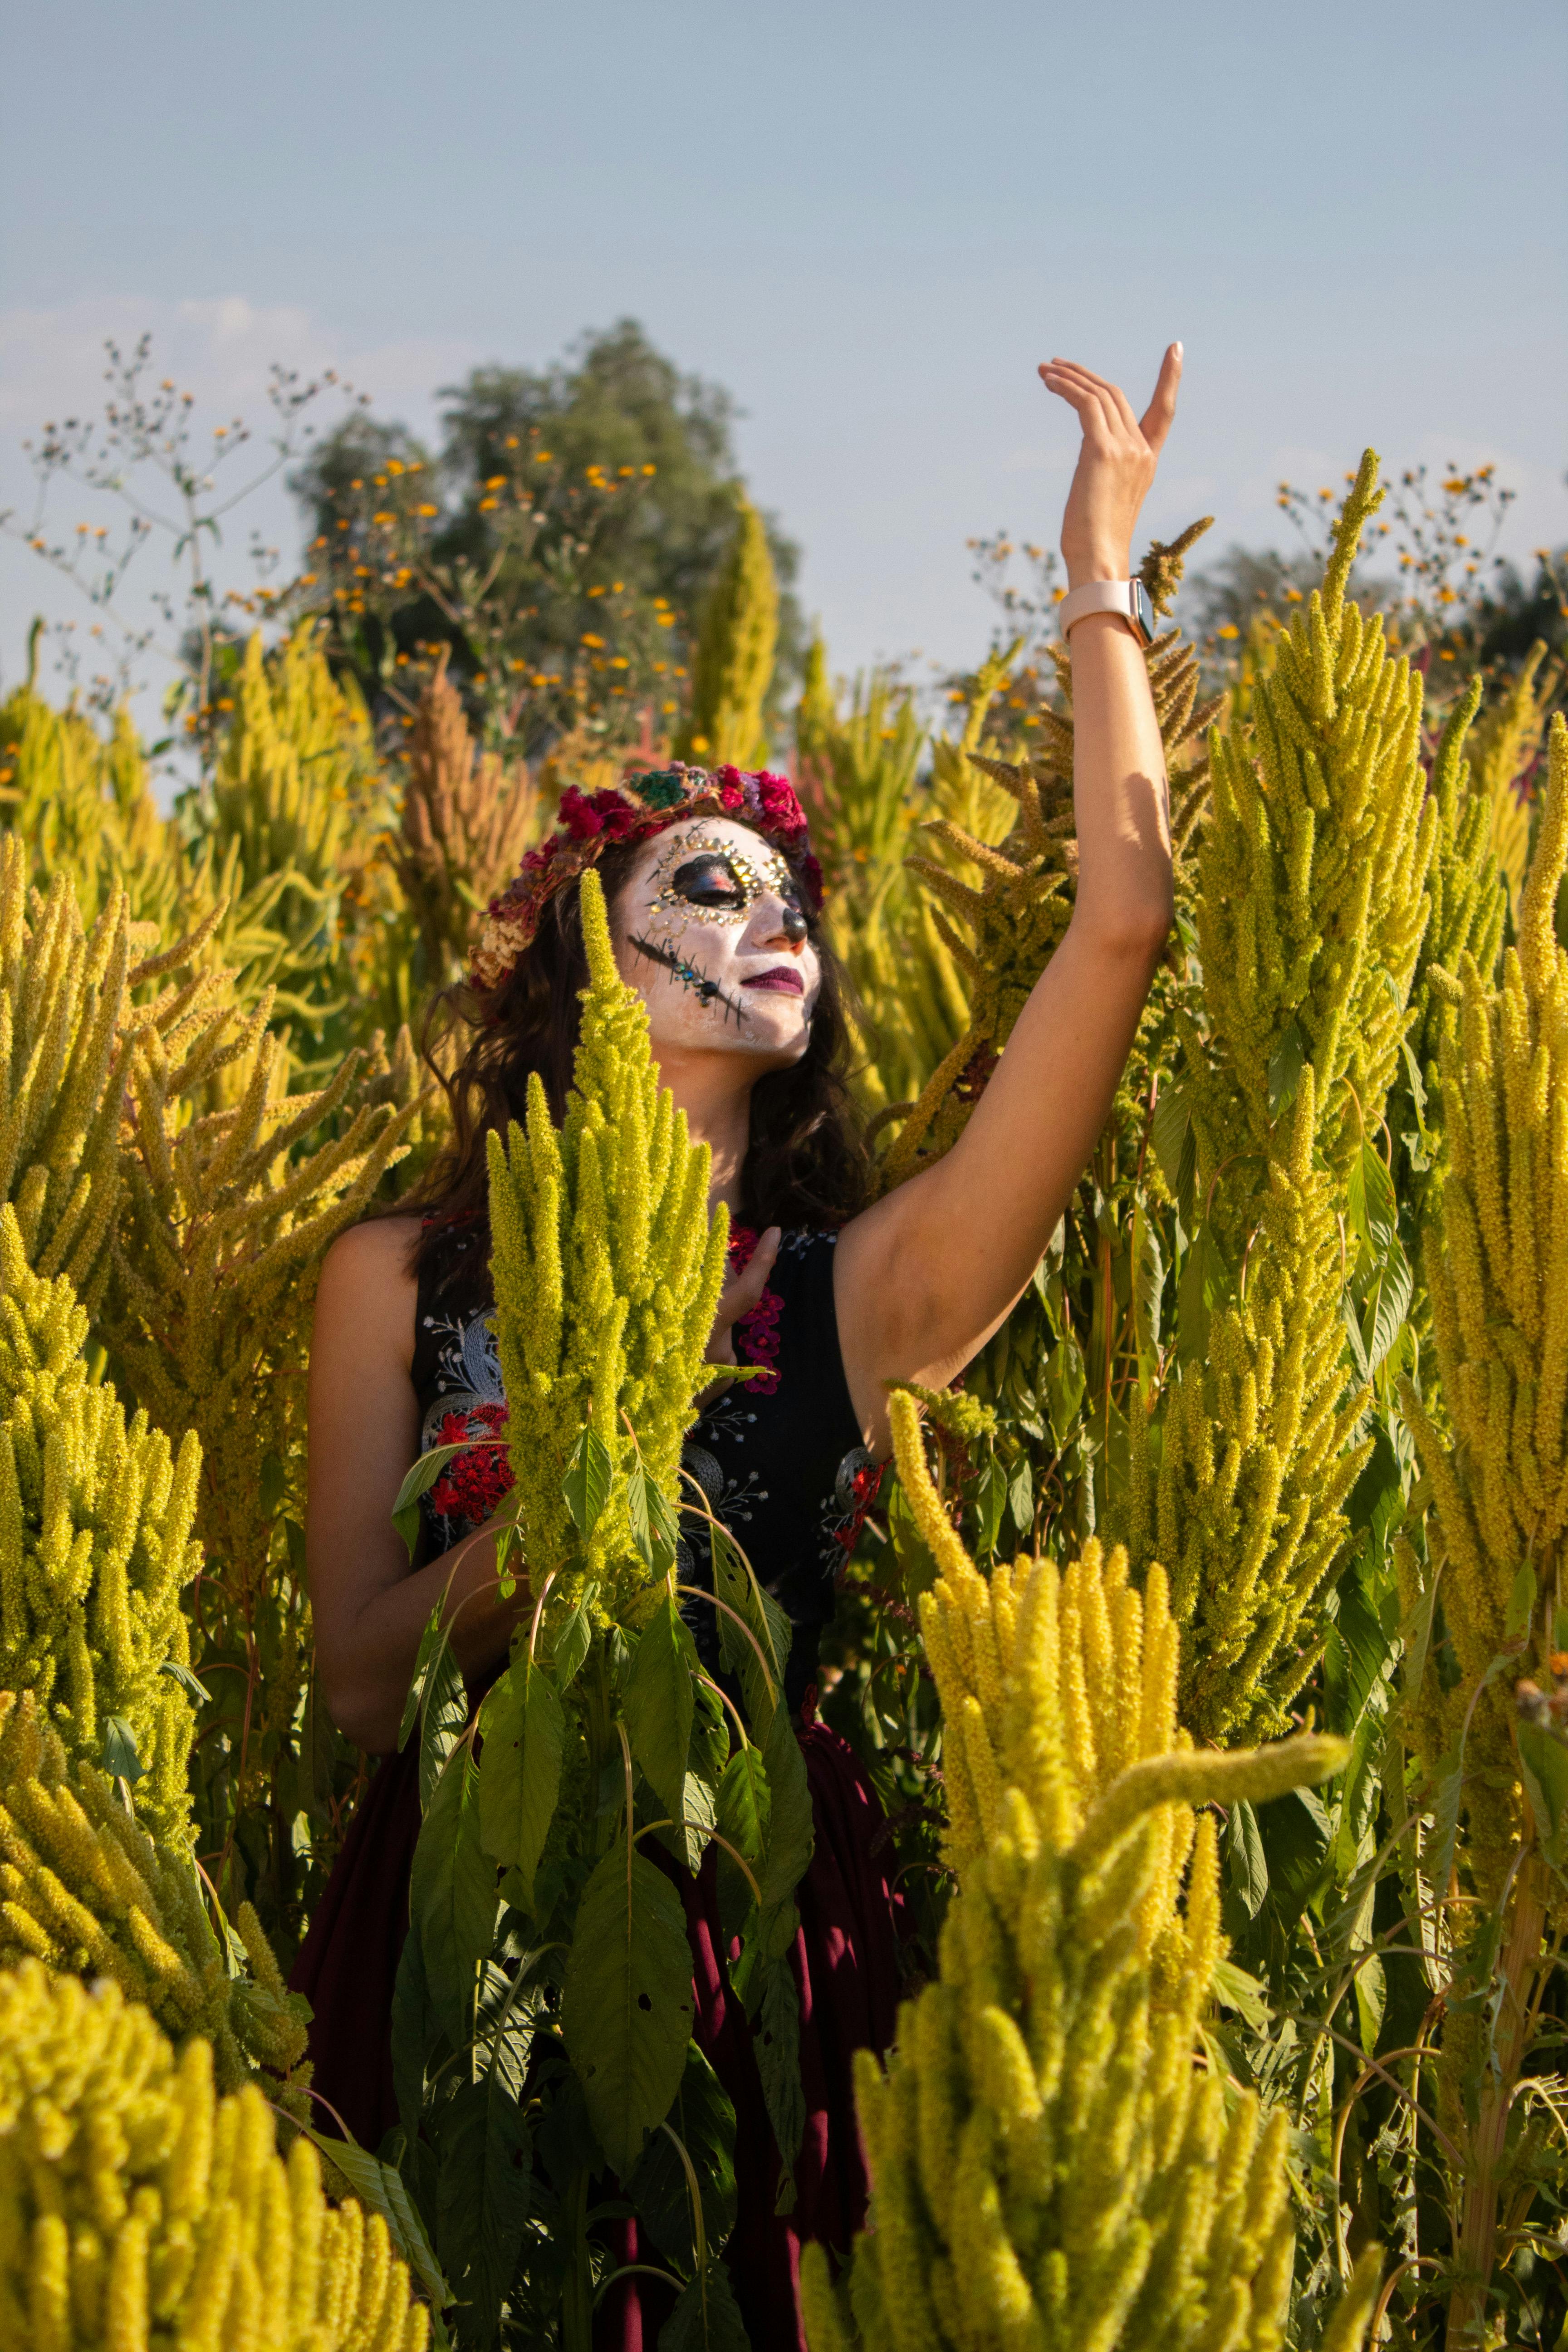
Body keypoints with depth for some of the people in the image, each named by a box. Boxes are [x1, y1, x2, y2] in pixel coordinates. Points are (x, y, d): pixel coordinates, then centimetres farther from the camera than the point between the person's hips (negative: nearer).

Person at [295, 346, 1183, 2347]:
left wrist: (1102, 578, -7)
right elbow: (363, 1679, -6)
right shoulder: (402, 1279, 1)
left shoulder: (858, 1292, -1)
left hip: (754, 1928, 0)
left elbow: (1122, 918, -10)